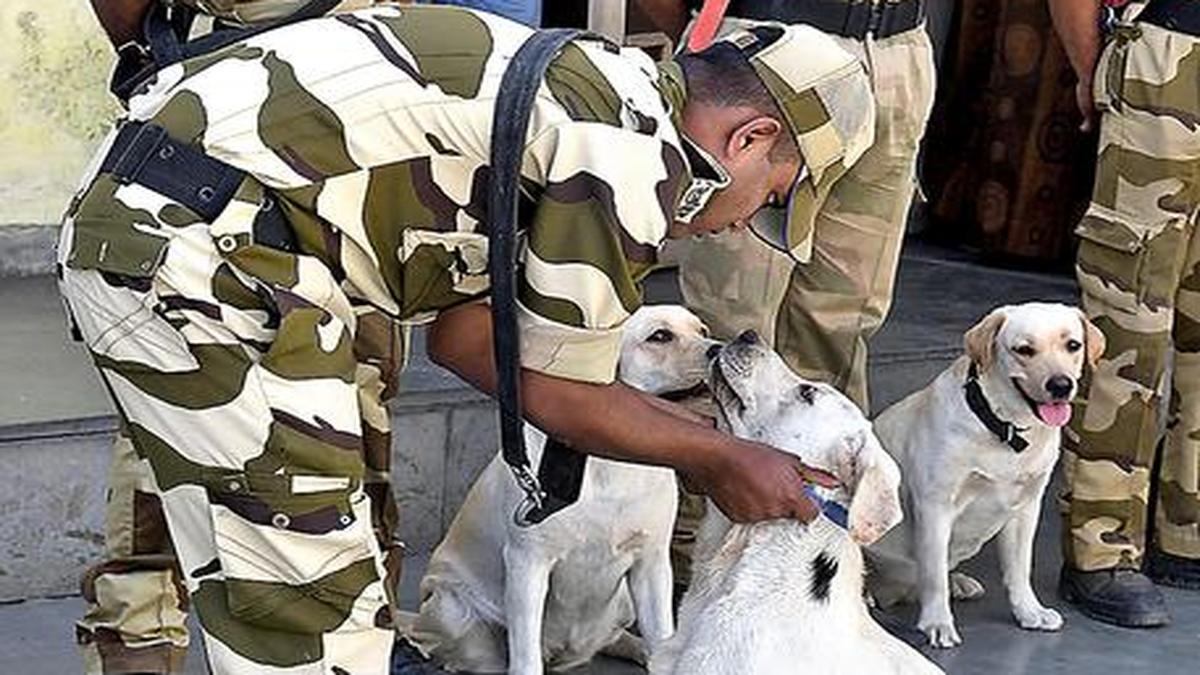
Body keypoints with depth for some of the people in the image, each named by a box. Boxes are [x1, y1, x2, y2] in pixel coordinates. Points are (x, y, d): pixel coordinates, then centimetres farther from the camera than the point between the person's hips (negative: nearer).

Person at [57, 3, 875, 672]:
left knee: (251, 588, 20)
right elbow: (558, 395, -1)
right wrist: (718, 458, 15)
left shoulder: (573, 87, 20)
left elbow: (463, 334, 23)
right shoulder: (639, 147, -8)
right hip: (203, 256, -10)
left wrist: (698, 436, 26)